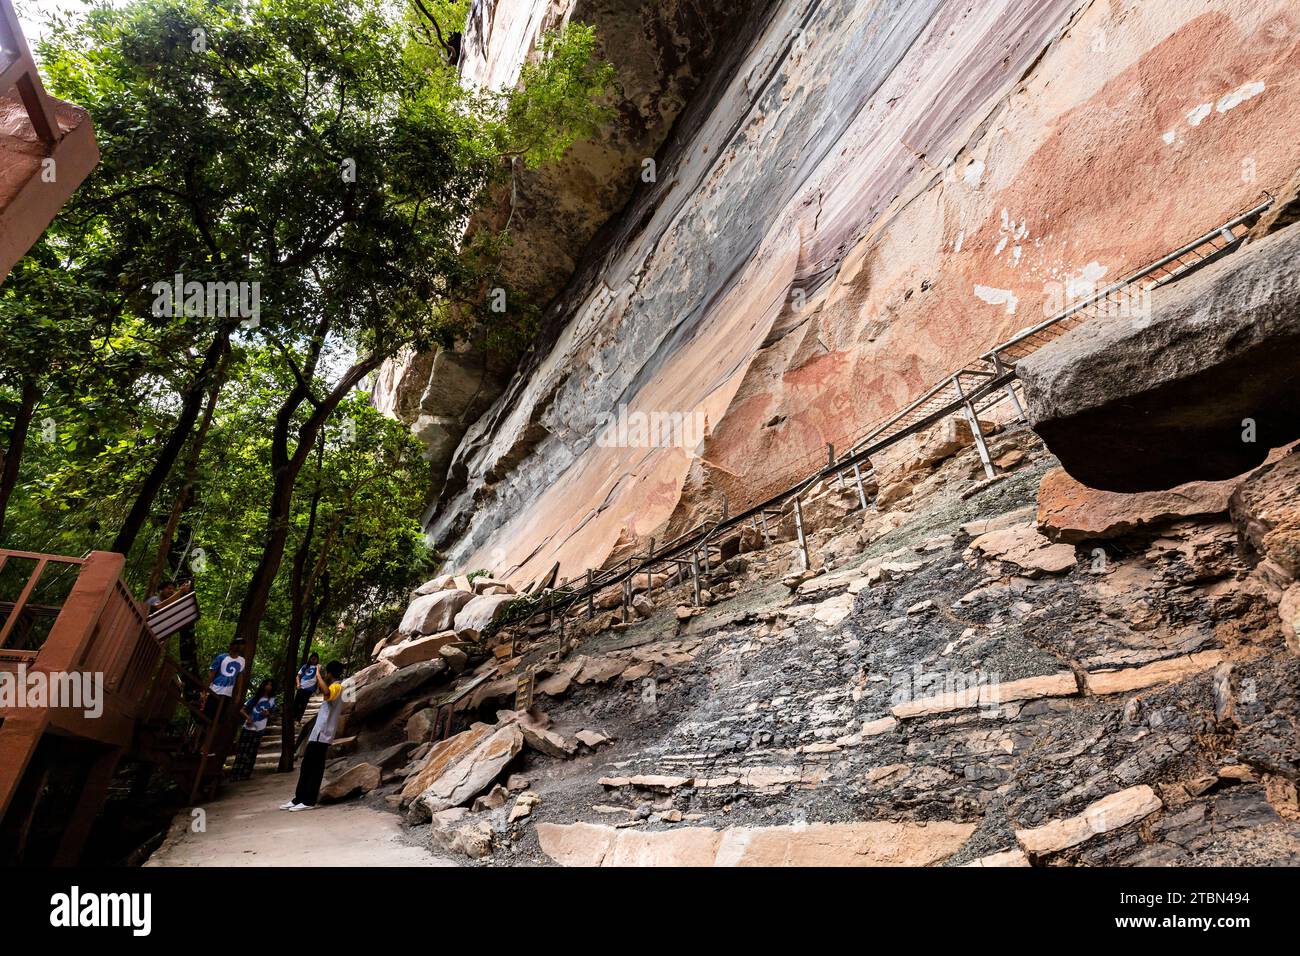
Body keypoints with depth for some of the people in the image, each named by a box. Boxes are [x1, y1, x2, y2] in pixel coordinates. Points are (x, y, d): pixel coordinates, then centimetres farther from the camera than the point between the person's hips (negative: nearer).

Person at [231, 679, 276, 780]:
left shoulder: (272, 700, 6)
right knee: (242, 751, -1)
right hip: (248, 727, -1)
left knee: (251, 753, 3)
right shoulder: (255, 697, 4)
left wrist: (267, 714, -10)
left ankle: (245, 775, 9)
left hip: (259, 730, 1)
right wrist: (248, 717, -16)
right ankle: (235, 774, 5)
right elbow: (242, 710, 2)